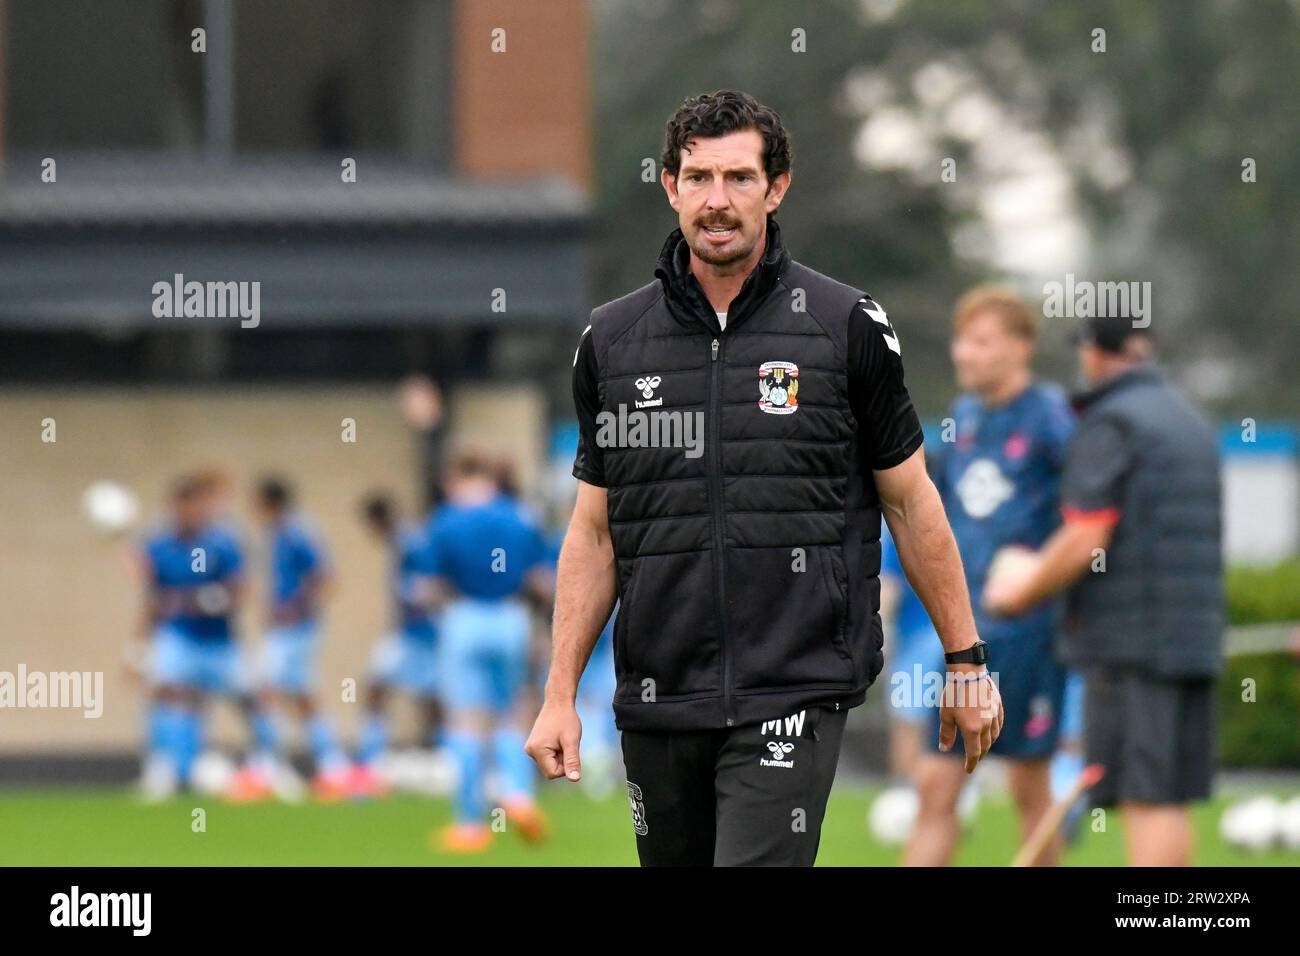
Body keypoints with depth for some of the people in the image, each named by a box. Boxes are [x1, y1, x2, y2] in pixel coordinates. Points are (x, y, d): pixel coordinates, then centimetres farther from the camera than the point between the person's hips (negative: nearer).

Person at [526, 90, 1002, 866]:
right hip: (658, 701, 4)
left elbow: (911, 500, 7)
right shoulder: (613, 339, 8)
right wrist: (561, 697, 8)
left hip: (794, 694, -4)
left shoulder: (847, 327, 0)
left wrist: (967, 660, 7)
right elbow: (594, 531, 13)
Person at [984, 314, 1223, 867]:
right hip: (1195, 637, 8)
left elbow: (1085, 542, -15)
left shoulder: (1110, 426, -8)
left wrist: (1023, 593, 2)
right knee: (1170, 799, 9)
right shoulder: (1193, 423, 18)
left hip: (1128, 636, -8)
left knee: (1146, 799, -9)